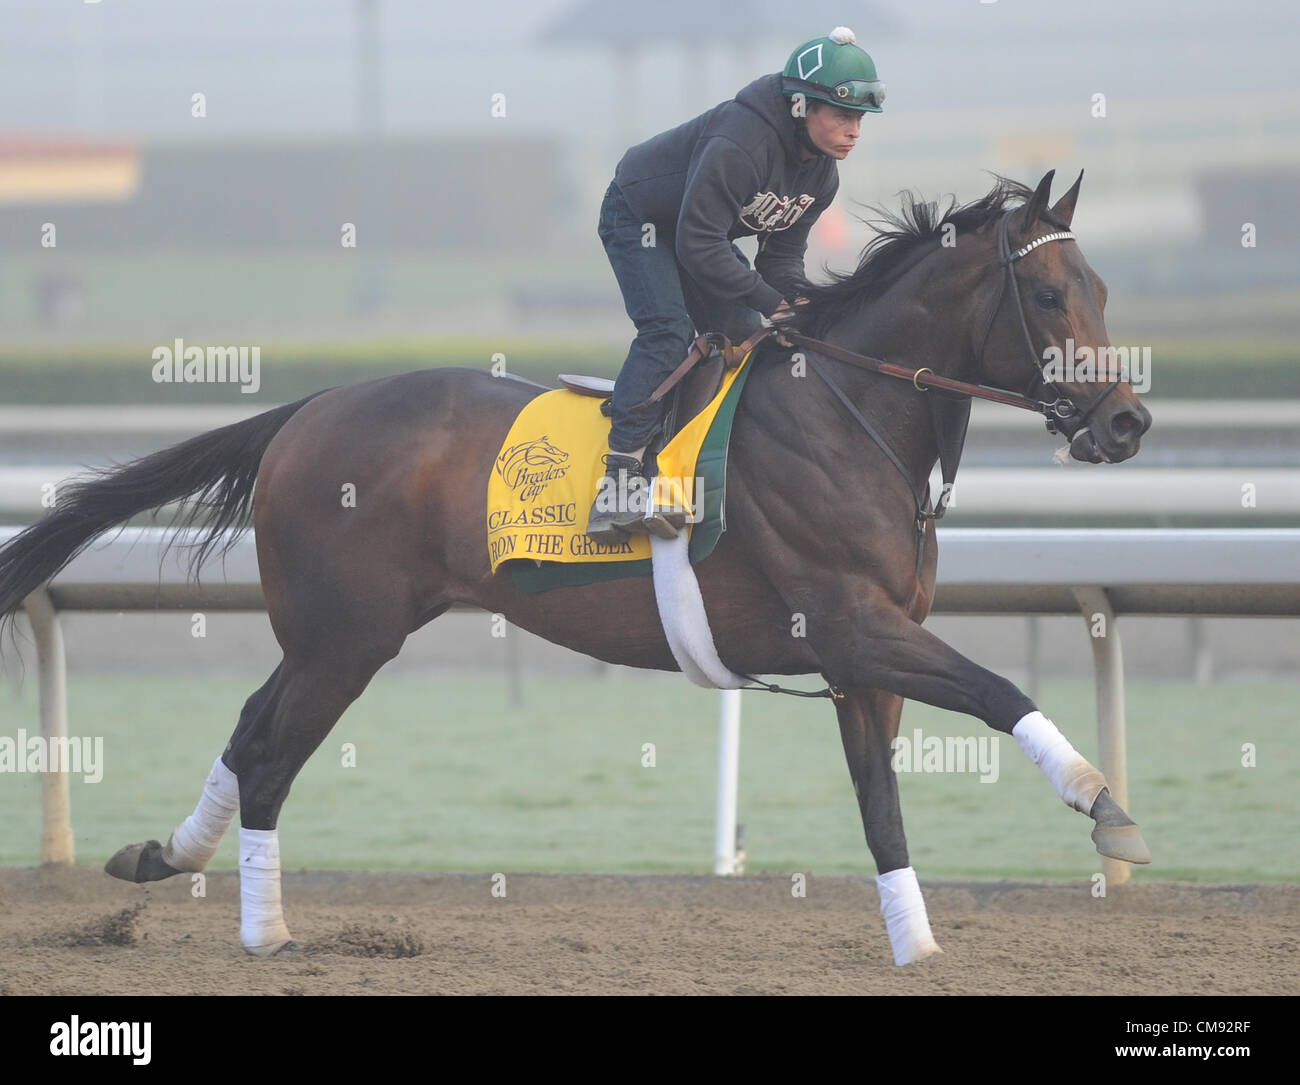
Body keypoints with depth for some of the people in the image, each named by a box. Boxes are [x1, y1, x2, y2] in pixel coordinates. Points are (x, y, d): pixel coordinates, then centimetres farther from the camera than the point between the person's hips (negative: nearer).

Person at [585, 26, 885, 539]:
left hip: (703, 230, 9)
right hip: (640, 220, -9)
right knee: (668, 328, -27)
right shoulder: (738, 145, -38)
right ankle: (619, 478, -35)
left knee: (745, 336, 3)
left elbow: (782, 254, -1)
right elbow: (700, 245, -37)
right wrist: (773, 303, -34)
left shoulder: (822, 173, -9)